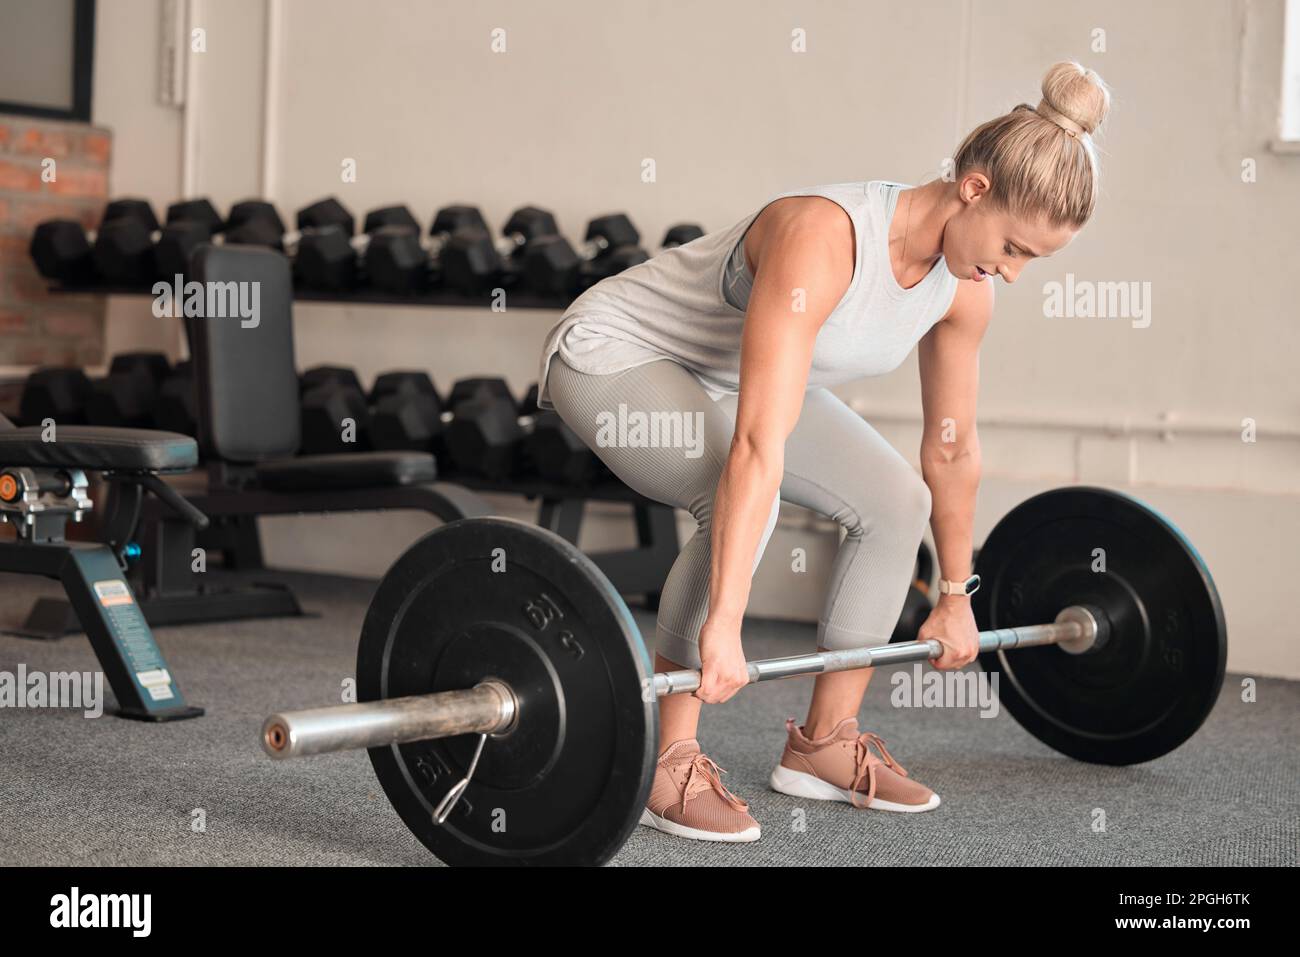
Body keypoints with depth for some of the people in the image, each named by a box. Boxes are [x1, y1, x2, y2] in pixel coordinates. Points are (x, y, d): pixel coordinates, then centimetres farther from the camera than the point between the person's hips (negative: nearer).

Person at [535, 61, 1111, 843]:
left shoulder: (964, 287, -13)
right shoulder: (823, 237, -38)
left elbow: (953, 449, 1)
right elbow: (760, 444, -44)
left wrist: (956, 595, 8)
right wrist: (723, 625, -47)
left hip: (721, 376, 8)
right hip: (617, 352, -8)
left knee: (897, 502, -3)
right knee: (741, 502, -33)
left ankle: (825, 744, 10)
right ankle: (667, 764, -19)